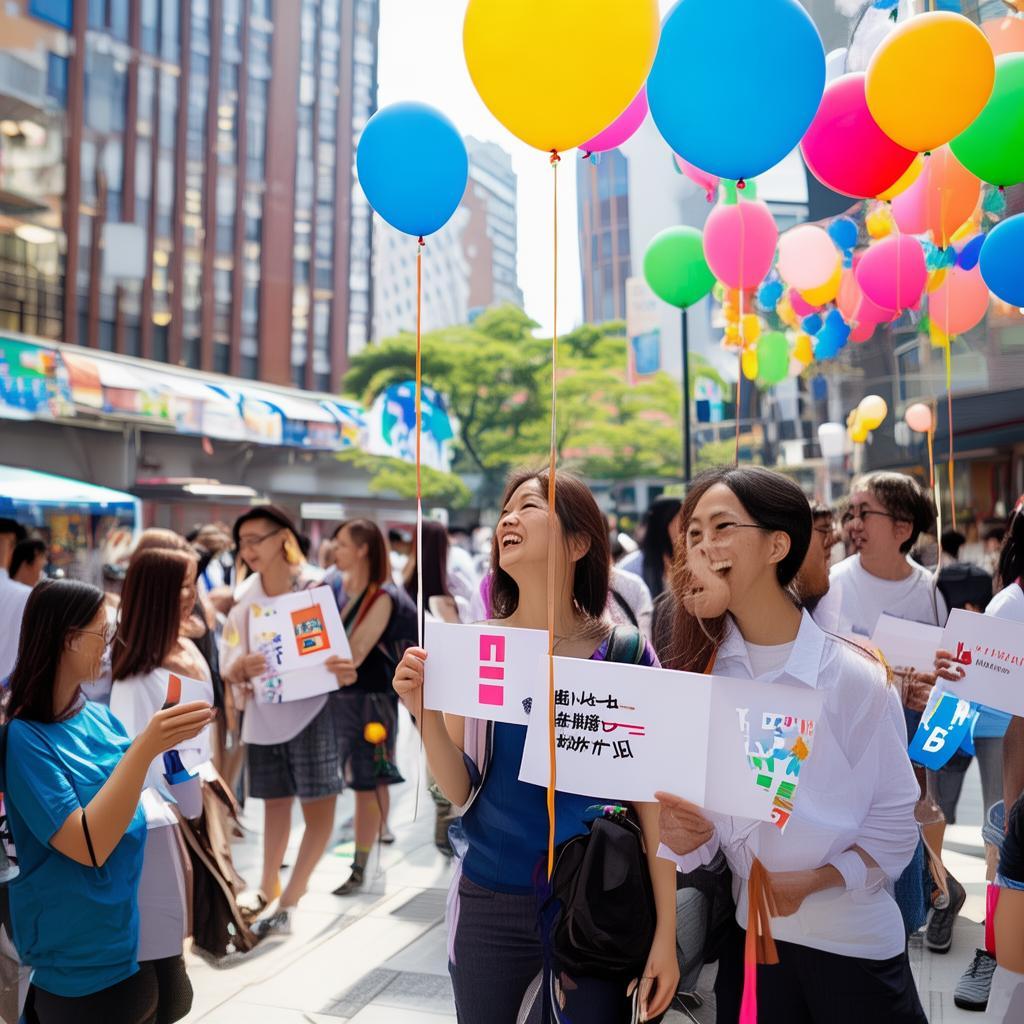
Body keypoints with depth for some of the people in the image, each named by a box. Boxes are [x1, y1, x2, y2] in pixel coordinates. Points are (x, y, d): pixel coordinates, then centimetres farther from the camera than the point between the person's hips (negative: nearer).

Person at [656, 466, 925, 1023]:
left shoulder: (853, 677, -17)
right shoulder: (704, 673, -5)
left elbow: (894, 821, -10)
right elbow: (690, 809, 0)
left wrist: (813, 881, -23)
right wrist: (694, 835, -21)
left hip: (855, 944, -3)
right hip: (750, 936, 3)